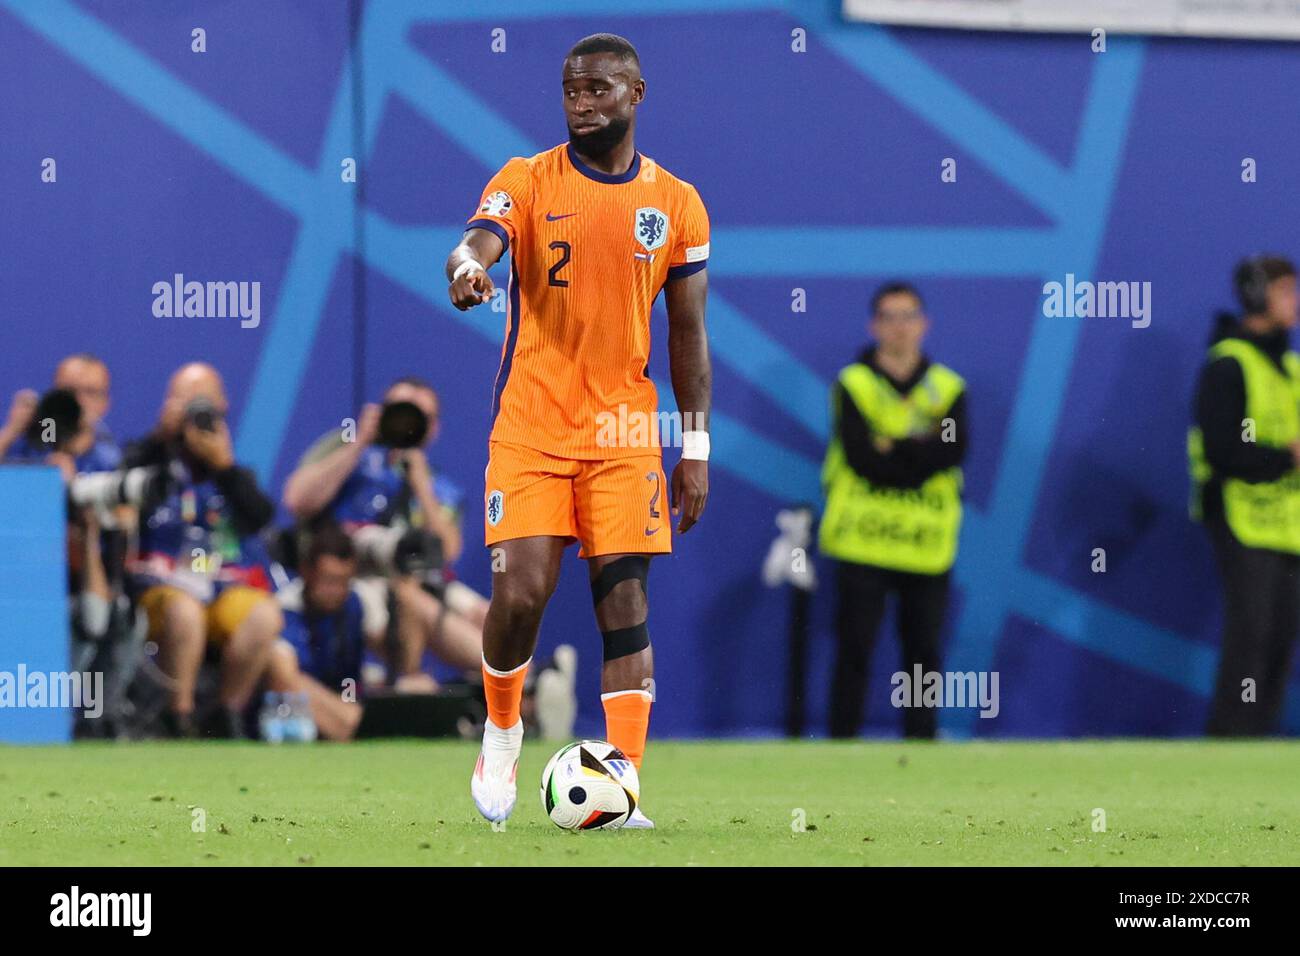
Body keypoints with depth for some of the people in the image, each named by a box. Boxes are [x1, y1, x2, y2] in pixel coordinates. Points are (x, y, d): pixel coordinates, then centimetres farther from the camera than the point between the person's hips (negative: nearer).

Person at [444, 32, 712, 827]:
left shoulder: (677, 204, 7)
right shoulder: (527, 182, 2)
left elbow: (688, 334, 10)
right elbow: (479, 240, -19)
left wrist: (696, 449, 6)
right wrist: (467, 266, -44)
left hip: (625, 432, 1)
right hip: (531, 426, -1)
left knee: (625, 601, -6)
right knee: (521, 593, -12)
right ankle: (501, 730, 17)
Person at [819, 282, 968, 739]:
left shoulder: (947, 388, 10)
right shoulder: (853, 385, 2)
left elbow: (954, 449, -8)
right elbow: (860, 456, -12)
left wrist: (894, 448, -15)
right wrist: (922, 453, -10)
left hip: (927, 544, 2)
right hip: (864, 542, -2)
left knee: (924, 648, 5)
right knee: (855, 649, -3)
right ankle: (842, 741, 0)